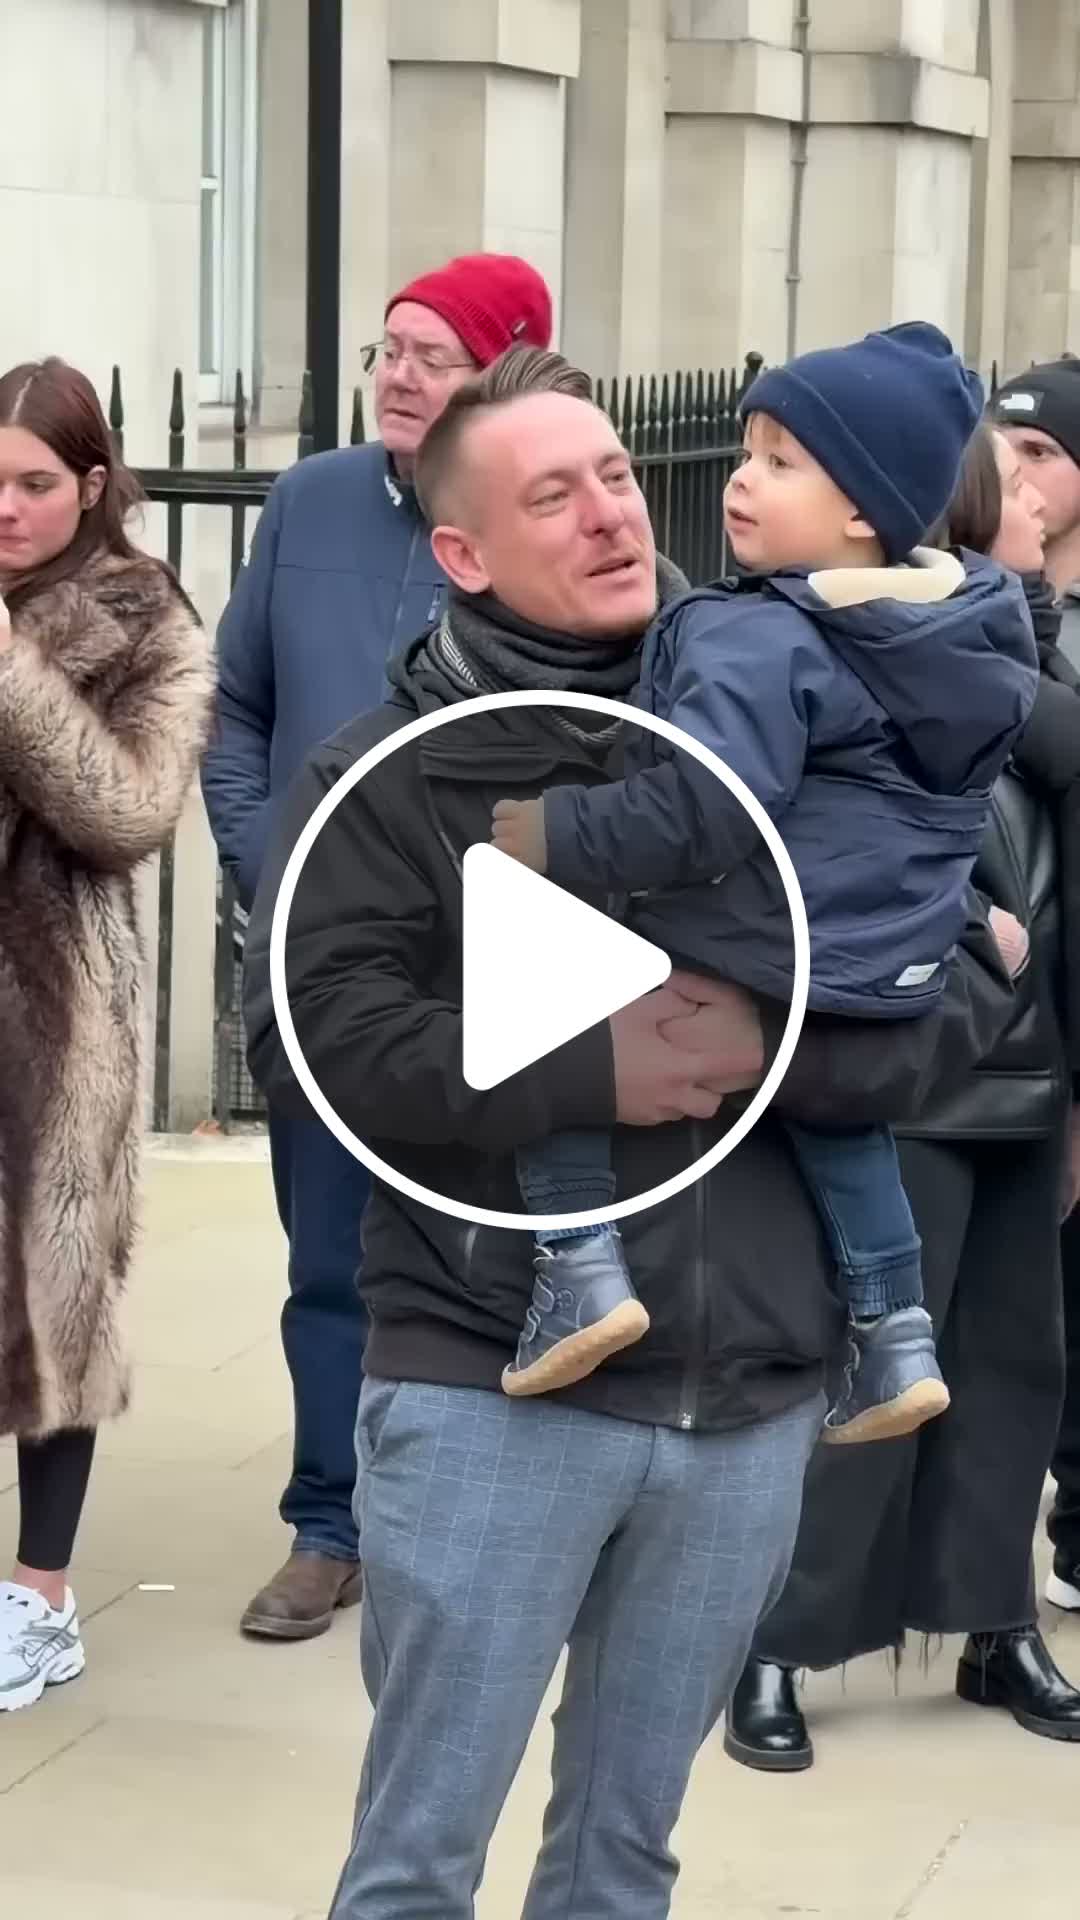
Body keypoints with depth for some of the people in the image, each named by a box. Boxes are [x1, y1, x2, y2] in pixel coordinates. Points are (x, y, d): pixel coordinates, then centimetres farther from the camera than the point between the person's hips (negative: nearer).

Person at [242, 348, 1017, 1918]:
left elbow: (968, 983, 3)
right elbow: (308, 1034, -13)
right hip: (491, 1391, -3)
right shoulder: (395, 771, -3)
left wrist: (776, 1051, -15)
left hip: (749, 1401, 3)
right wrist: (590, 1074, -19)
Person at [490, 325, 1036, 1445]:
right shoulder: (969, 630, 7)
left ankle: (581, 1263, -8)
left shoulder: (755, 640, -21)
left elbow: (701, 814, -32)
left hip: (752, 966, -9)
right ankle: (891, 1331, 33)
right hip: (886, 976, 9)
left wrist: (558, 837, -23)